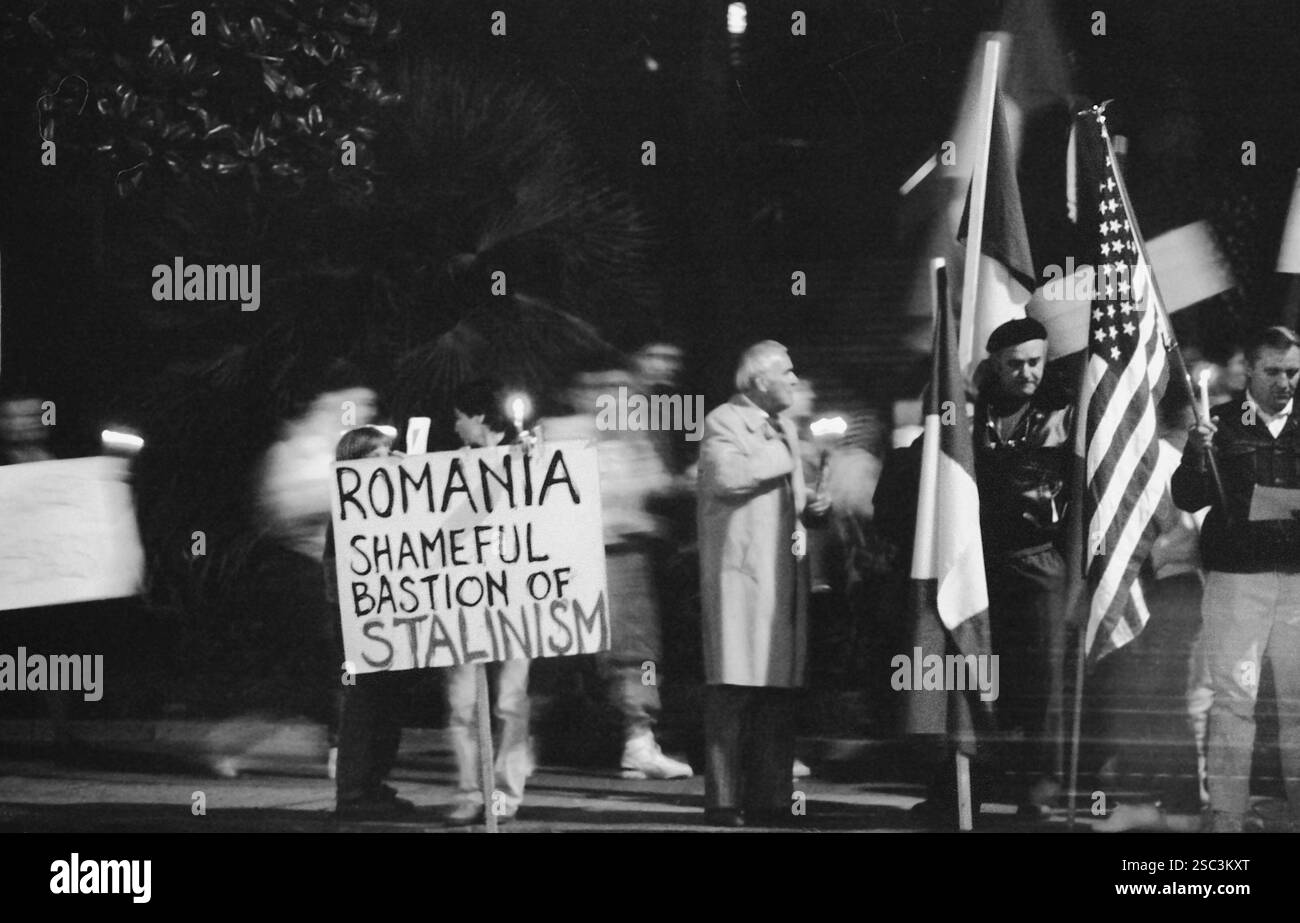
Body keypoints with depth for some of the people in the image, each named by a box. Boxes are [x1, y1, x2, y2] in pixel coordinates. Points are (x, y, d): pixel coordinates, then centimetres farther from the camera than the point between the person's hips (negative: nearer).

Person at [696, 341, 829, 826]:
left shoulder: (784, 429, 23)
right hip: (740, 571, -8)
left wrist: (810, 508, 9)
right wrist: (783, 455, -11)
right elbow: (728, 477, -23)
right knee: (733, 690, -9)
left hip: (783, 575, 8)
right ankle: (724, 800, -8)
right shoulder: (722, 423, -4)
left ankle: (769, 798, 9)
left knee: (778, 690, 5)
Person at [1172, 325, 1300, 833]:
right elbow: (1187, 500, -3)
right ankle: (1226, 814, -3)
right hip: (1236, 576, -2)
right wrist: (1199, 454, -20)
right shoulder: (1221, 424, 3)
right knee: (1233, 698, -4)